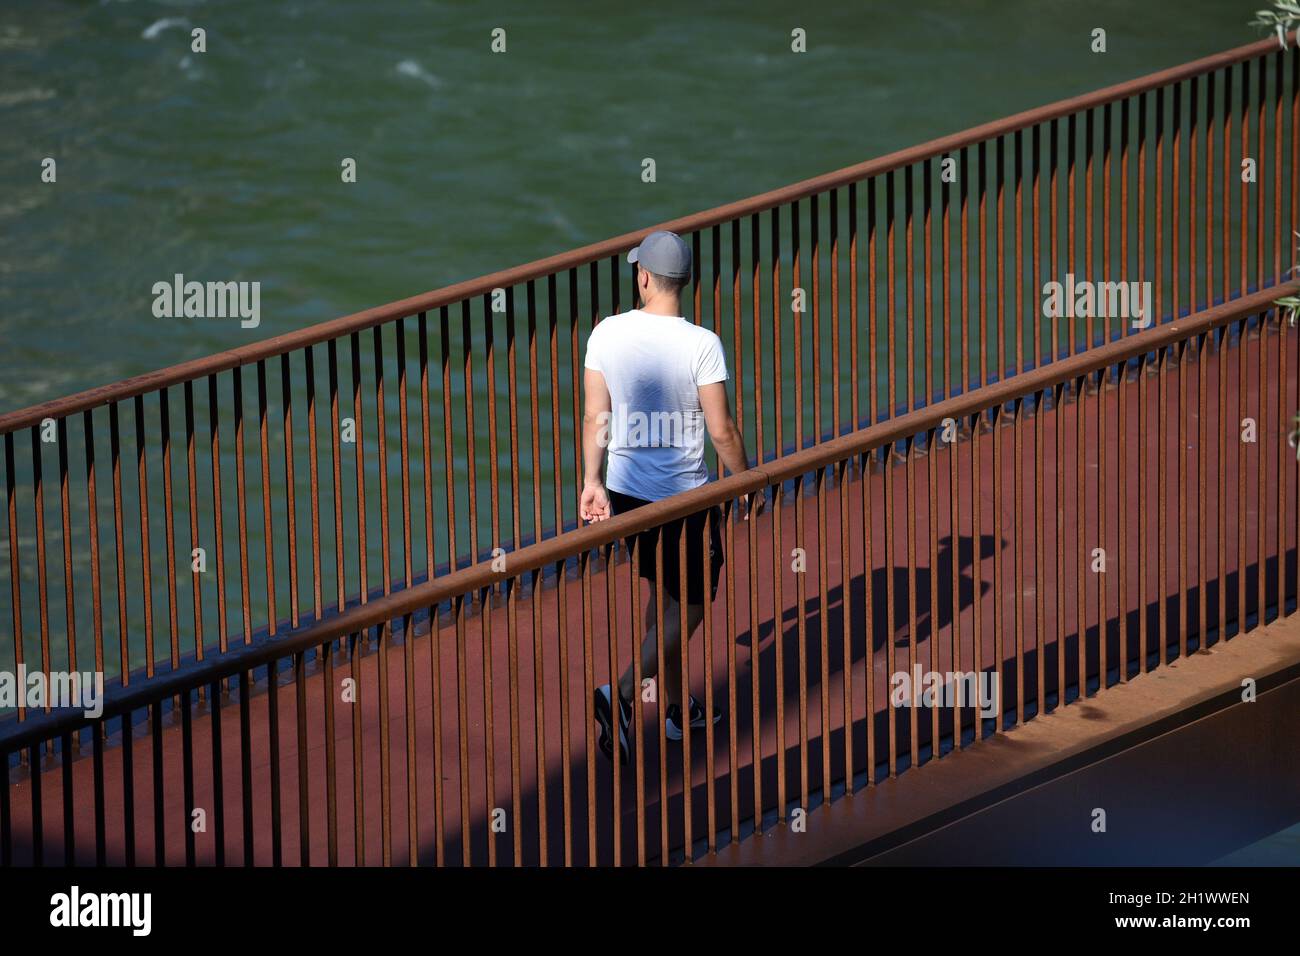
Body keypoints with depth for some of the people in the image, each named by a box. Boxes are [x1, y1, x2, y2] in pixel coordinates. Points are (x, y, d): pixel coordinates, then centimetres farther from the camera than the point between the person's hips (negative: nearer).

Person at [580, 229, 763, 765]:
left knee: (662, 596, 22)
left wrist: (592, 481, 2)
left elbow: (595, 416, -4)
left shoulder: (607, 334, -6)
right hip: (685, 495, -5)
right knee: (689, 605, 7)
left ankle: (675, 710, 33)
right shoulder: (700, 344, -18)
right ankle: (622, 695, -12)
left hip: (625, 491, 5)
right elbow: (722, 430, -15)